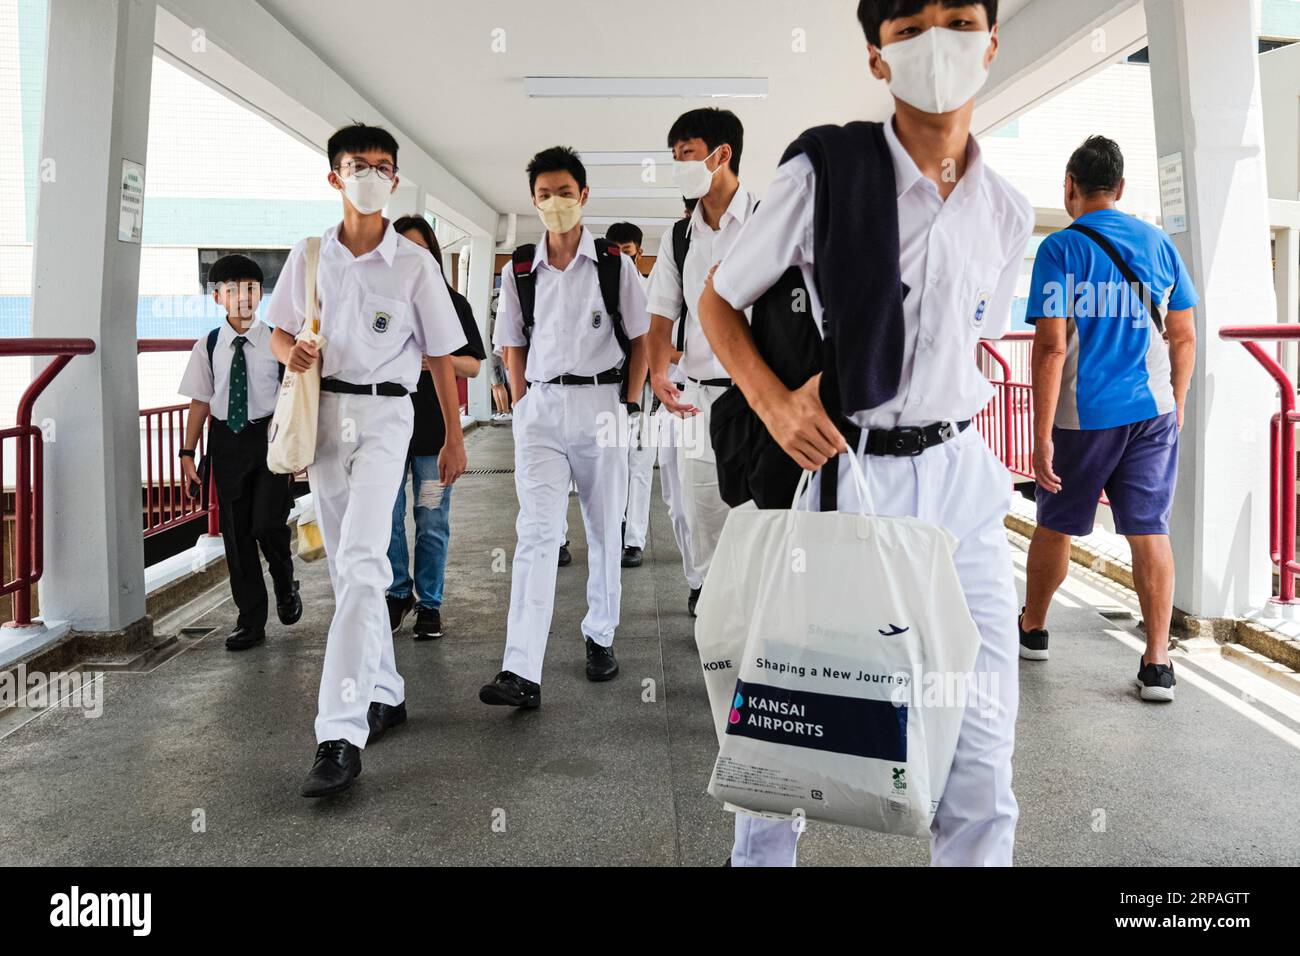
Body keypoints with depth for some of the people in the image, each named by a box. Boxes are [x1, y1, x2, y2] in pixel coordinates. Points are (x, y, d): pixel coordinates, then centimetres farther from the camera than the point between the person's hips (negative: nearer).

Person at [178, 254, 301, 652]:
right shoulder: (209, 346, 4)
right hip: (227, 440, 3)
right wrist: (188, 454, 4)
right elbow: (200, 402, 7)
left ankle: (286, 587, 18)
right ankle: (250, 621, 21)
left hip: (270, 437, -3)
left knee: (267, 523, -15)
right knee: (235, 532, 8)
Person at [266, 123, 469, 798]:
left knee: (359, 562, -18)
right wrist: (291, 352, -8)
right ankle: (385, 693, 27)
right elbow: (278, 331, 17)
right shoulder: (308, 255, 9)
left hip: (384, 415, -4)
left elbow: (440, 356, 4)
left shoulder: (415, 264, 1)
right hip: (322, 412, 5)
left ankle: (340, 734, -20)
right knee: (349, 566, 10)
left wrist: (454, 438, 4)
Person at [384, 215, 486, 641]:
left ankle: (429, 603, 17)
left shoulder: (452, 303, 5)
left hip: (435, 428, -1)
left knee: (432, 523, 4)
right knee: (387, 519, 5)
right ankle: (398, 593, 25)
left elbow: (473, 365, 3)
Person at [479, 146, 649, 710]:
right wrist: (522, 409, 5)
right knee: (536, 532, -10)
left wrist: (627, 406, -1)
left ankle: (600, 637, 30)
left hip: (601, 404, 0)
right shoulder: (519, 270, 8)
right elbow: (514, 347, 14)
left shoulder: (615, 265, 3)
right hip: (539, 409, 0)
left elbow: (640, 341, 6)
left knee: (604, 530, 10)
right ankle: (521, 674, -16)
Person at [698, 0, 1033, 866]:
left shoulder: (1007, 215, 7)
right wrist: (773, 402, -15)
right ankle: (759, 853, 35)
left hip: (962, 477, 4)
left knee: (982, 729, 6)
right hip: (844, 473, -3)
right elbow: (718, 305, 1)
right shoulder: (825, 172, -7)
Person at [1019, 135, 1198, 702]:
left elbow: (1051, 348, -15)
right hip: (1153, 411, 3)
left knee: (1055, 526, 14)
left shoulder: (1060, 249, -8)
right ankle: (1157, 663, 2)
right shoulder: (1158, 244, 6)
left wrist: (1043, 435, -13)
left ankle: (1031, 629, 32)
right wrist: (1176, 405, 21)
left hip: (1082, 417, -3)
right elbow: (1184, 337, 8)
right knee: (1150, 531, 4)